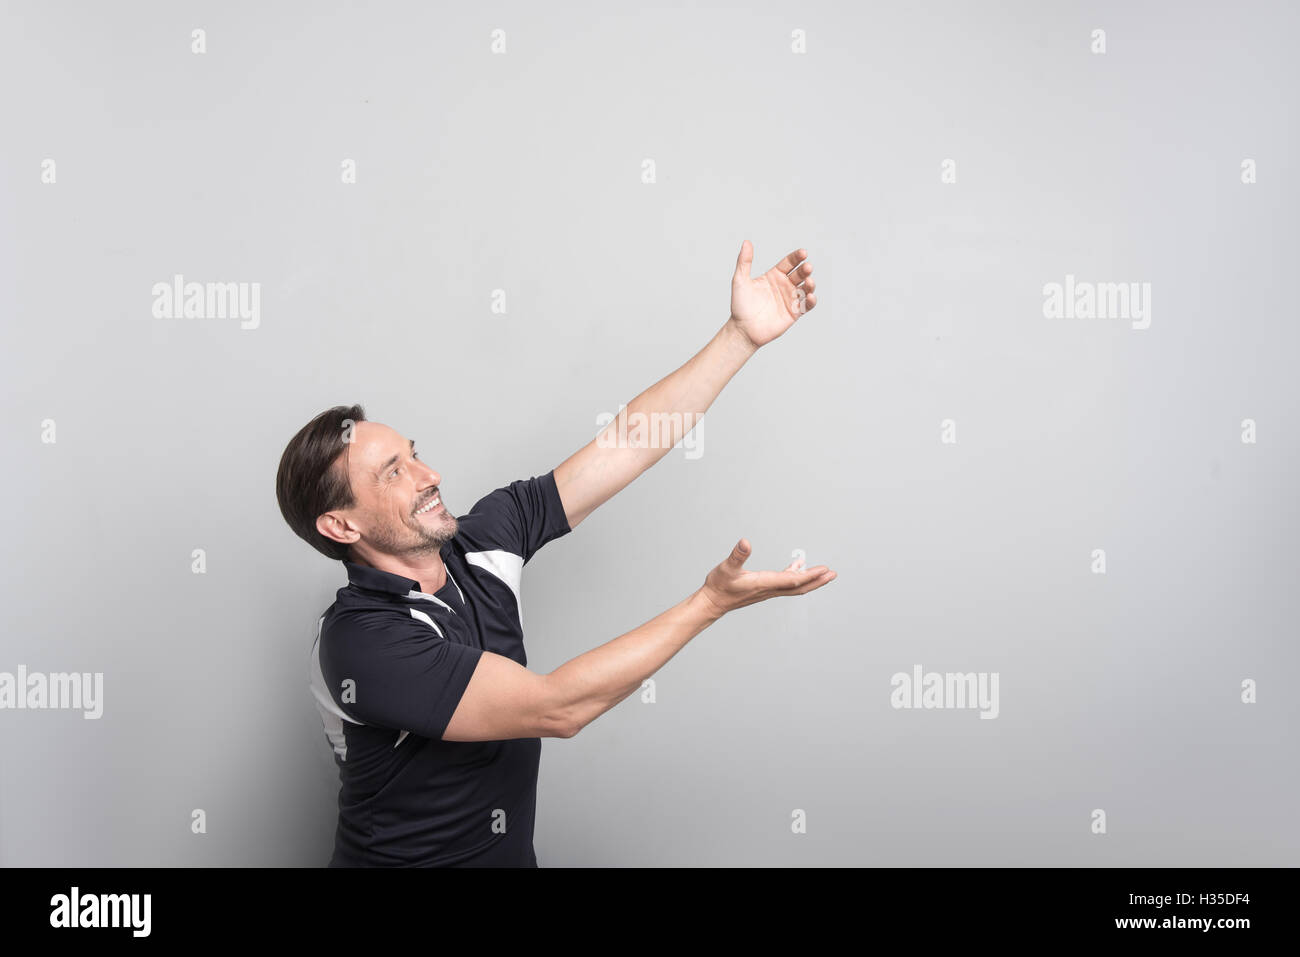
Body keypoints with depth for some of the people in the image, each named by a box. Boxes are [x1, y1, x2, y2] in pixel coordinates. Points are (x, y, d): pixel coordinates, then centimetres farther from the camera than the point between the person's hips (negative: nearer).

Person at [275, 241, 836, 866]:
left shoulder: (478, 541, -2)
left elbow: (628, 443, -4)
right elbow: (557, 708, -25)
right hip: (414, 858, -5)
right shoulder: (362, 641, -21)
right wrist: (712, 602, -25)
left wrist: (741, 334, -8)